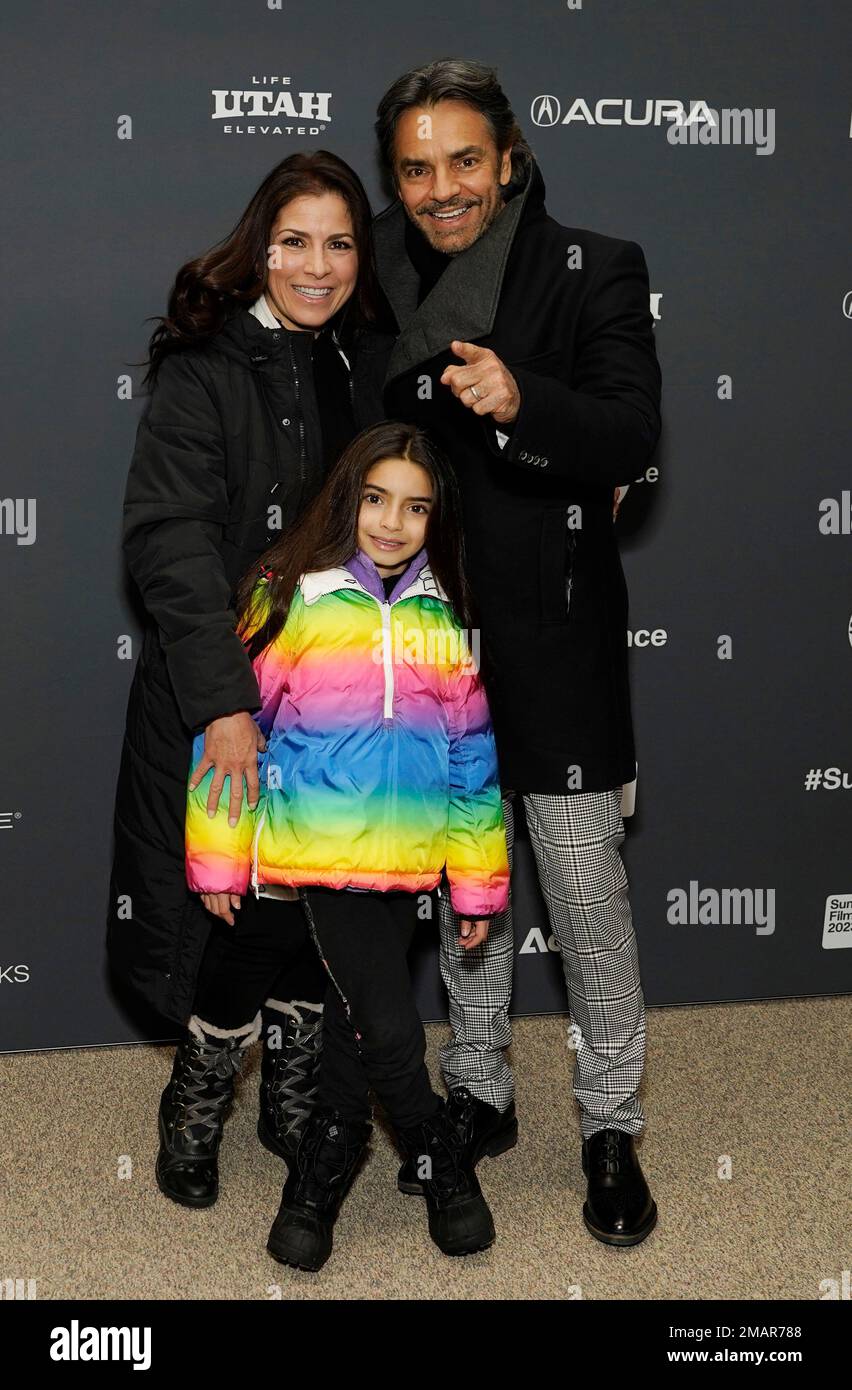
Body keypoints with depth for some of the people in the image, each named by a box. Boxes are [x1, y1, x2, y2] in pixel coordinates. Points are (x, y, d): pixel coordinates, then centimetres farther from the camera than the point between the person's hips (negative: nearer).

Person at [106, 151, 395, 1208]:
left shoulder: (371, 362, 5)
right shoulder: (204, 368, -12)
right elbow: (169, 540, -20)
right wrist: (226, 704, -28)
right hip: (222, 695, -4)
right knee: (229, 914, 3)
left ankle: (294, 1101, 33)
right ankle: (197, 1111, 29)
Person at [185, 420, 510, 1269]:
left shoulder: (445, 620, 6)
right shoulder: (288, 599, -4)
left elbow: (471, 757, 10)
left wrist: (477, 886, 10)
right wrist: (219, 863, 1)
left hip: (411, 864, 3)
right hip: (320, 853, -3)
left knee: (355, 1020, 12)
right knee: (390, 1030, -9)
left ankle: (321, 1170, 33)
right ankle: (442, 1167, 17)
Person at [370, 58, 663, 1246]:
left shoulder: (593, 272, -8)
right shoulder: (381, 281, 3)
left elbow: (633, 438, -18)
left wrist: (521, 401, -37)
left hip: (550, 637, -4)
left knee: (586, 889, 2)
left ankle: (611, 1125, 20)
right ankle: (479, 1093, 34)